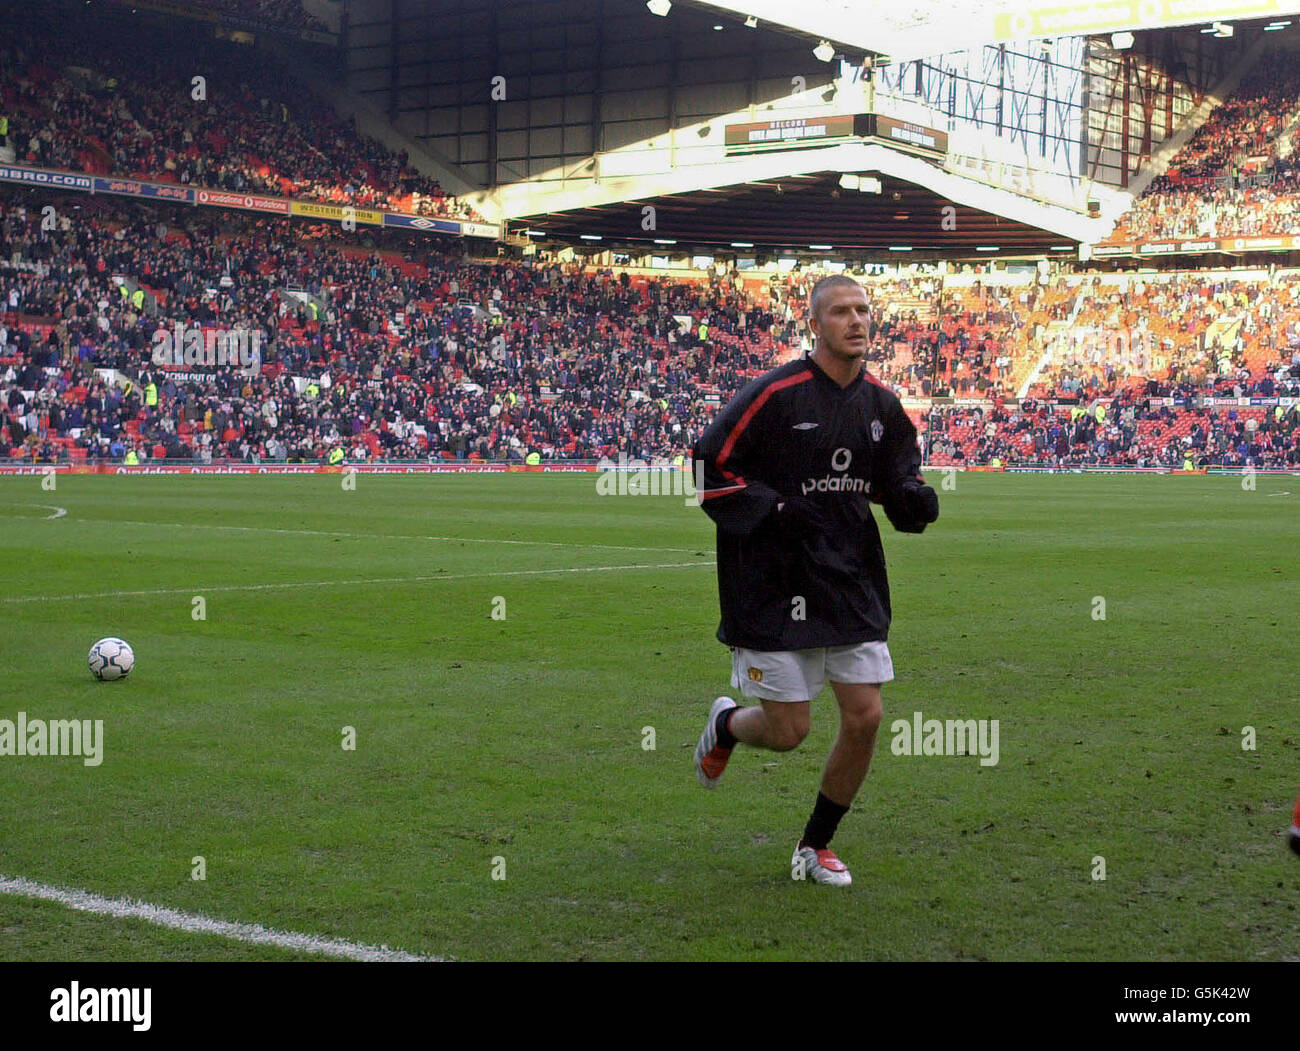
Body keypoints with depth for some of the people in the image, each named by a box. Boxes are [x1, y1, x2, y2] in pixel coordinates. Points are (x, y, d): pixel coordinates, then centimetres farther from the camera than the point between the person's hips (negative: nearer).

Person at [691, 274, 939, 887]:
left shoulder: (882, 404, 6)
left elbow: (898, 484, 15)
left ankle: (816, 846, 20)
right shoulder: (776, 394, -11)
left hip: (853, 583, 5)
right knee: (787, 732, -1)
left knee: (864, 718, -1)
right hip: (775, 584, -5)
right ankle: (725, 724, 36)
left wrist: (915, 498, -8)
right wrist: (772, 509, -18)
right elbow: (709, 467, -8)